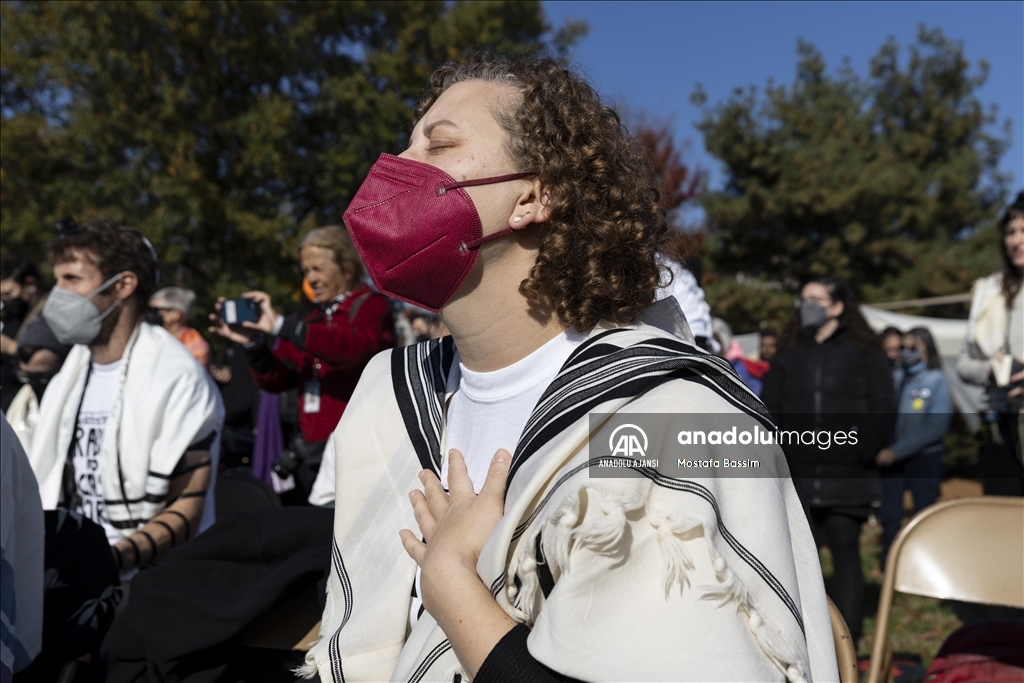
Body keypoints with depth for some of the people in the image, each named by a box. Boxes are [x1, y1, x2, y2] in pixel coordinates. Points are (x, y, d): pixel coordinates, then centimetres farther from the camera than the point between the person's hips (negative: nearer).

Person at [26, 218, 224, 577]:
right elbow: (49, 492, 21)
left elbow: (187, 510, -11)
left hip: (146, 582, -6)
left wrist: (112, 559, -24)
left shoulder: (176, 377, -7)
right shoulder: (65, 383, 17)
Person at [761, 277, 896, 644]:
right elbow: (768, 410, 10)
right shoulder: (787, 354, 14)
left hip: (847, 477, -3)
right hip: (796, 477, 3)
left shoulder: (864, 351, 5)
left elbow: (883, 410, 0)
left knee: (845, 555, 3)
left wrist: (862, 454, -9)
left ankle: (847, 642, 10)